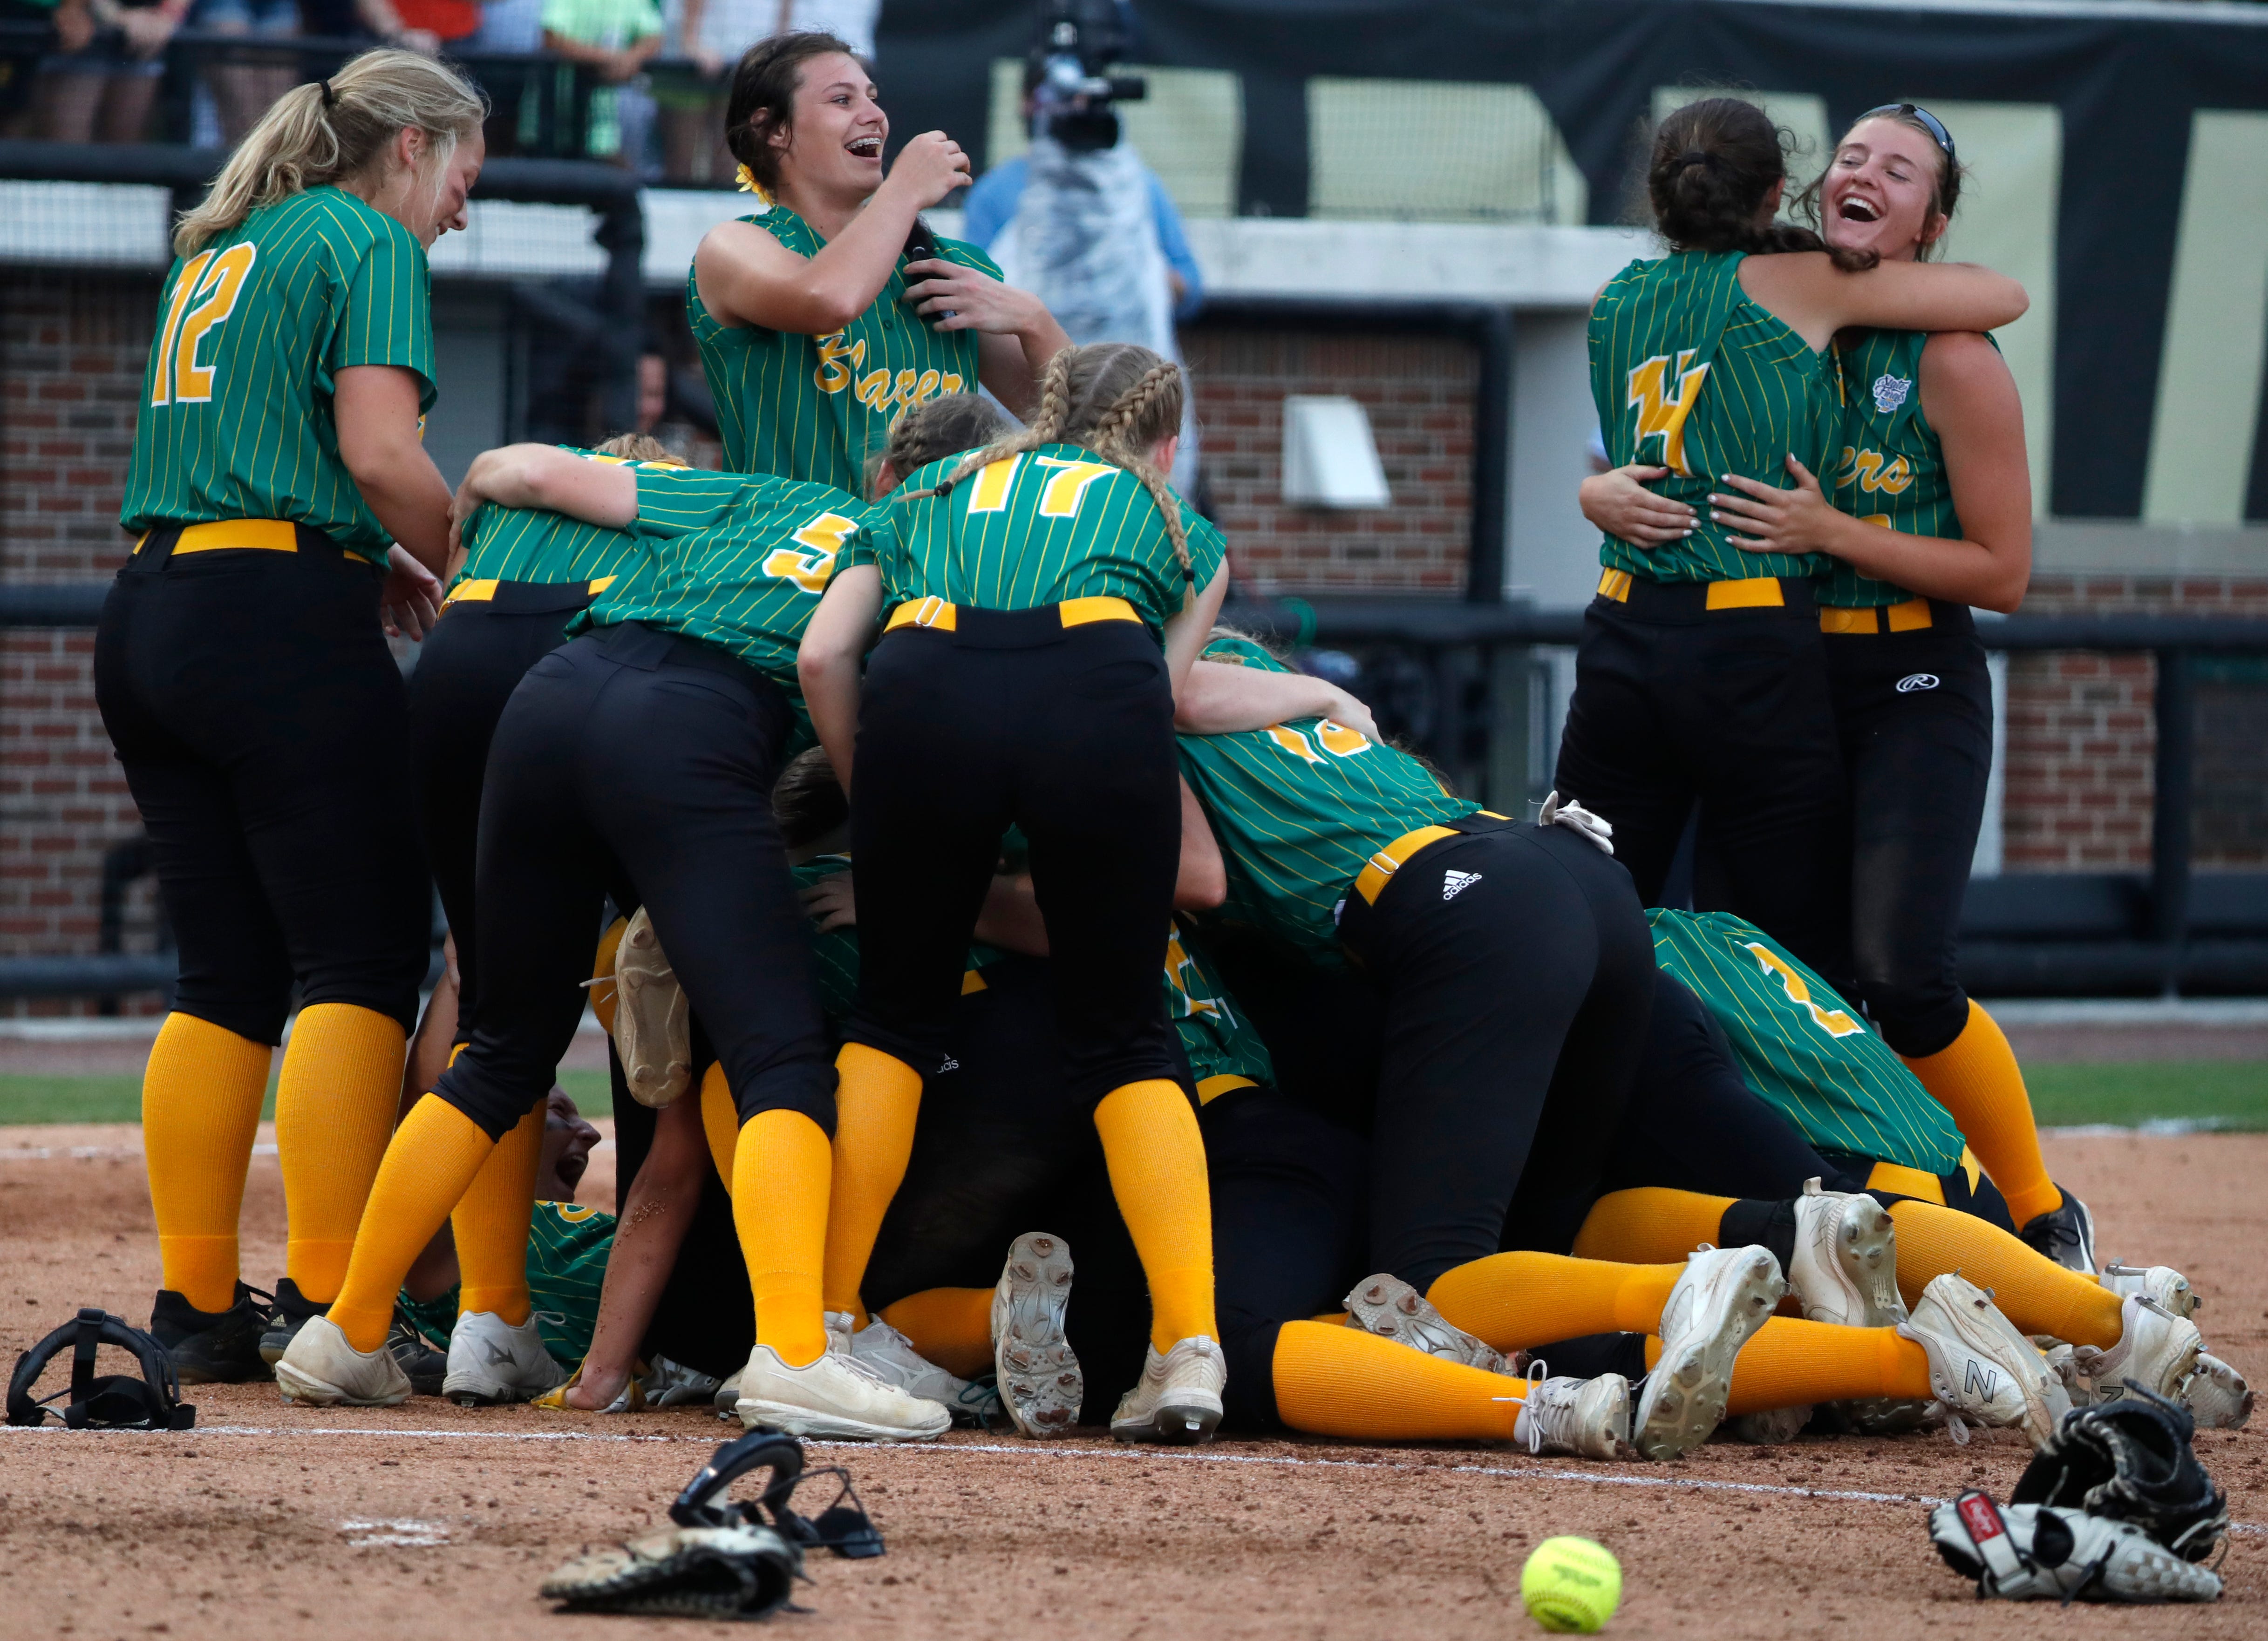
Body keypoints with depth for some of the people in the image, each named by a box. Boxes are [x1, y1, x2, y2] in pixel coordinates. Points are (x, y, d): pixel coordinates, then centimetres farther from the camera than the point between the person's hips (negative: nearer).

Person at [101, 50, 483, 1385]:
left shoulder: (216, 254, 24)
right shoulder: (371, 245, -1)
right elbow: (382, 455, -13)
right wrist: (465, 575, 1)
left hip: (150, 619, 8)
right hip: (280, 625, -8)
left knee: (227, 979, 11)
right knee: (361, 964, -7)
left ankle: (197, 1307, 8)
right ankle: (328, 1306, -15)